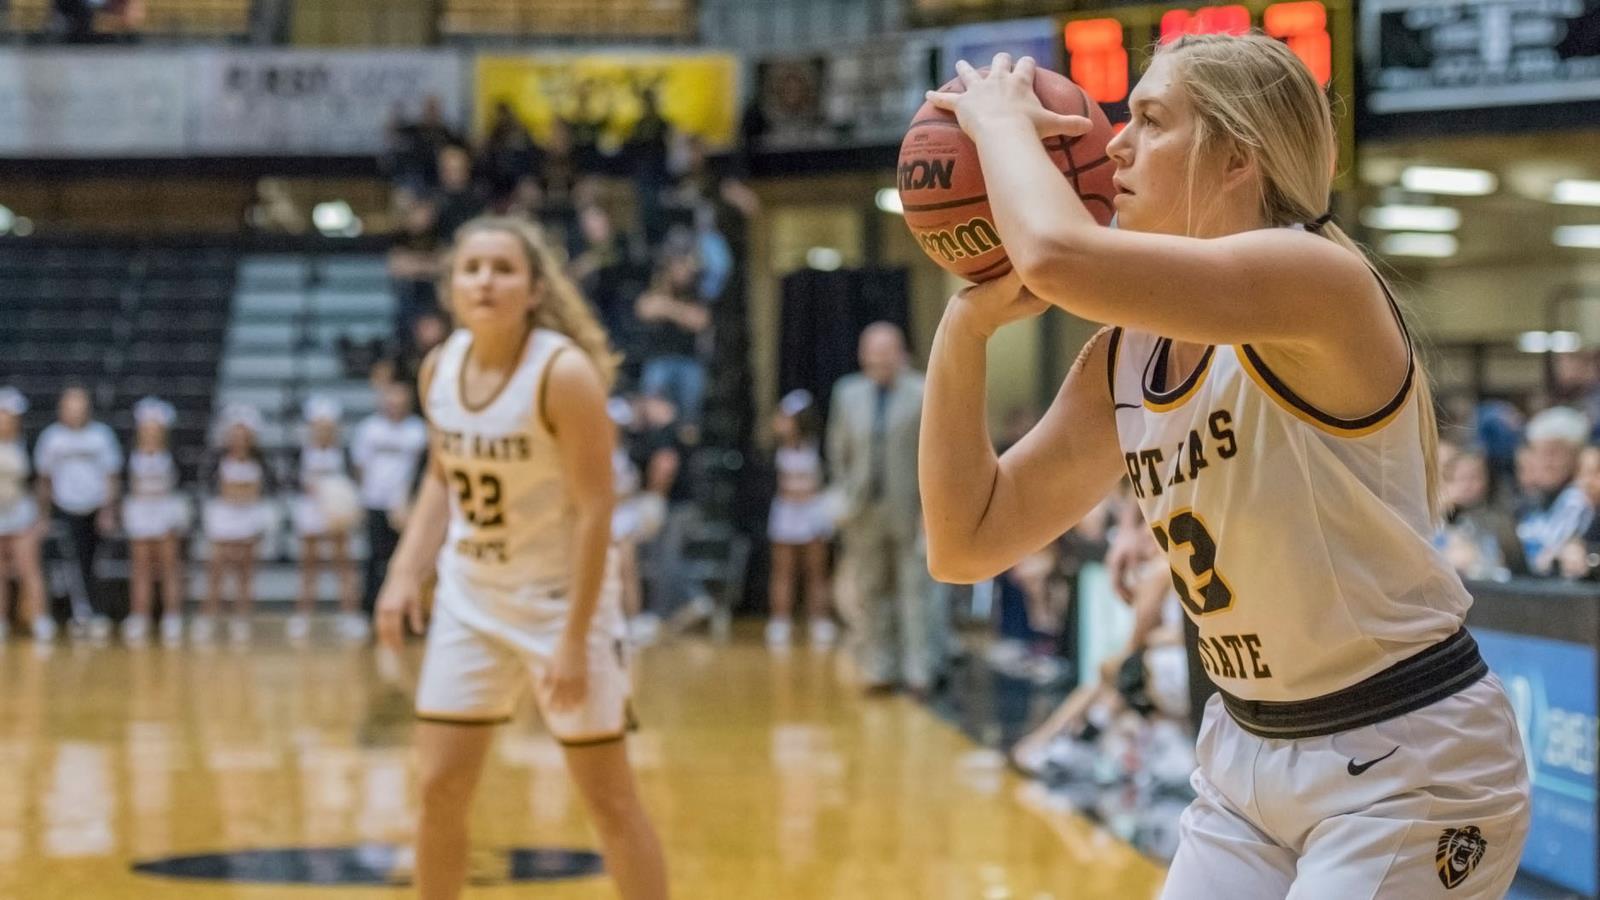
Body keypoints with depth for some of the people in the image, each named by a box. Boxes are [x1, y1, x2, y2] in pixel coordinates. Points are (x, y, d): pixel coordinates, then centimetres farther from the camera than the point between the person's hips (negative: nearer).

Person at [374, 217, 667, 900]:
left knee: (608, 797, 1)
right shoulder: (439, 369, -2)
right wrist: (406, 573, 2)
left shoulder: (565, 372, -21)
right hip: (470, 597, 6)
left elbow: (595, 511, -20)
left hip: (561, 596, -5)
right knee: (440, 788, 6)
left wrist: (574, 639, -21)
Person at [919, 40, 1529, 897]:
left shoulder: (1321, 279, -21)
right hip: (1245, 753, 7)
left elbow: (1057, 255, -36)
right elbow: (966, 543, 4)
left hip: (1406, 767, -7)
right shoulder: (1123, 357, 3)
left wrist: (1003, 119, -16)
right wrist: (967, 321, -6)